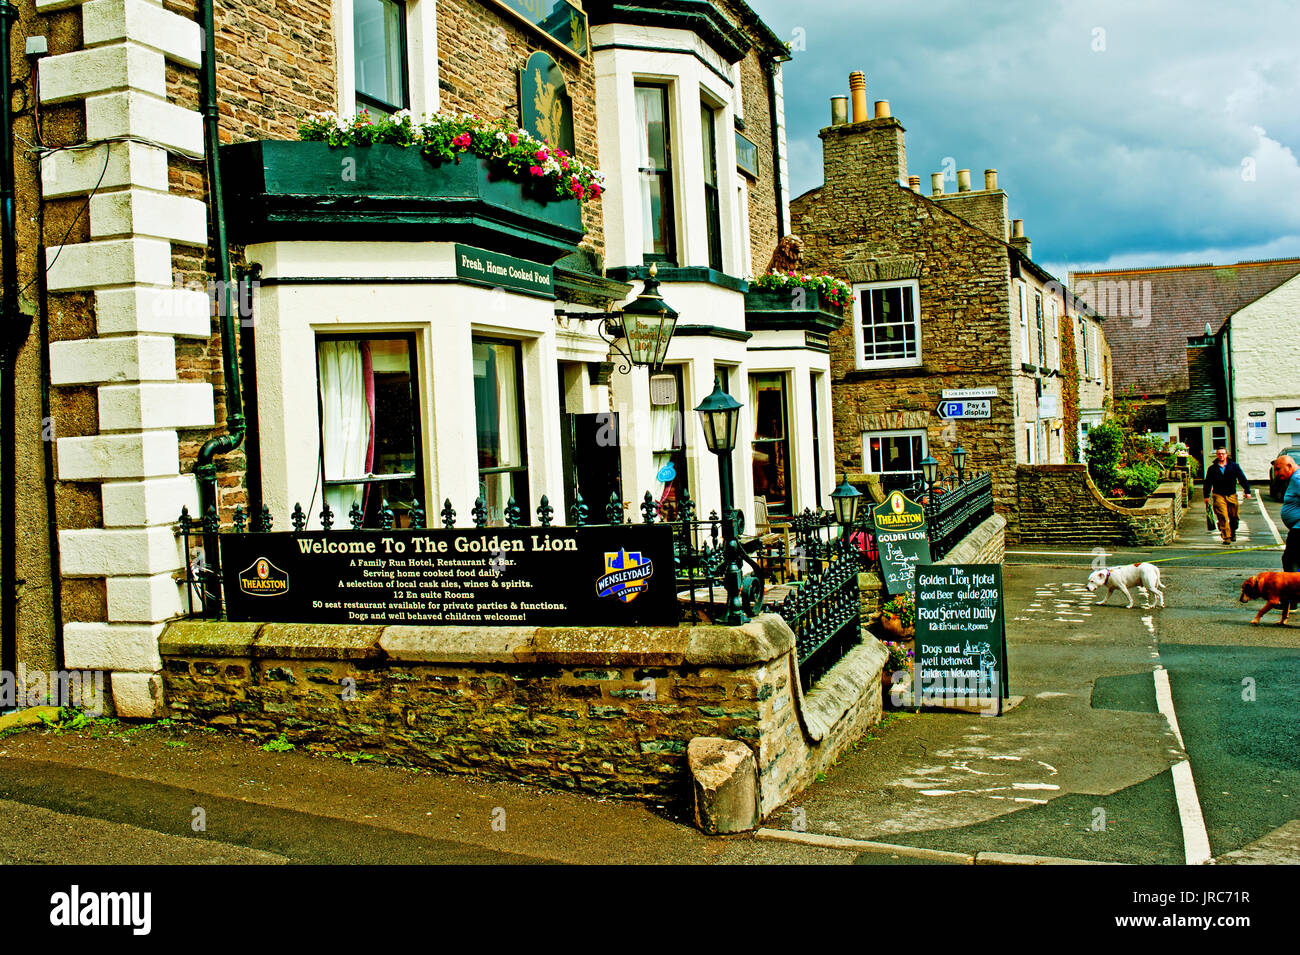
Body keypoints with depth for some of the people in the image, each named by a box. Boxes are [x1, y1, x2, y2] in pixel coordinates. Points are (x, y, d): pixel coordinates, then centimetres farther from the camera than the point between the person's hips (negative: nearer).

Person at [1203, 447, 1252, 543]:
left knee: (1234, 517, 7)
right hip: (1218, 496, -1)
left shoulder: (1234, 466, 6)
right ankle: (1226, 537, -8)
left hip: (1232, 495, 1)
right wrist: (1206, 496, 7)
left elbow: (1242, 478, 5)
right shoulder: (1212, 469, 6)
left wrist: (1247, 491, -1)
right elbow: (1207, 483, 11)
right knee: (1223, 517, -11)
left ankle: (1232, 533, 31)